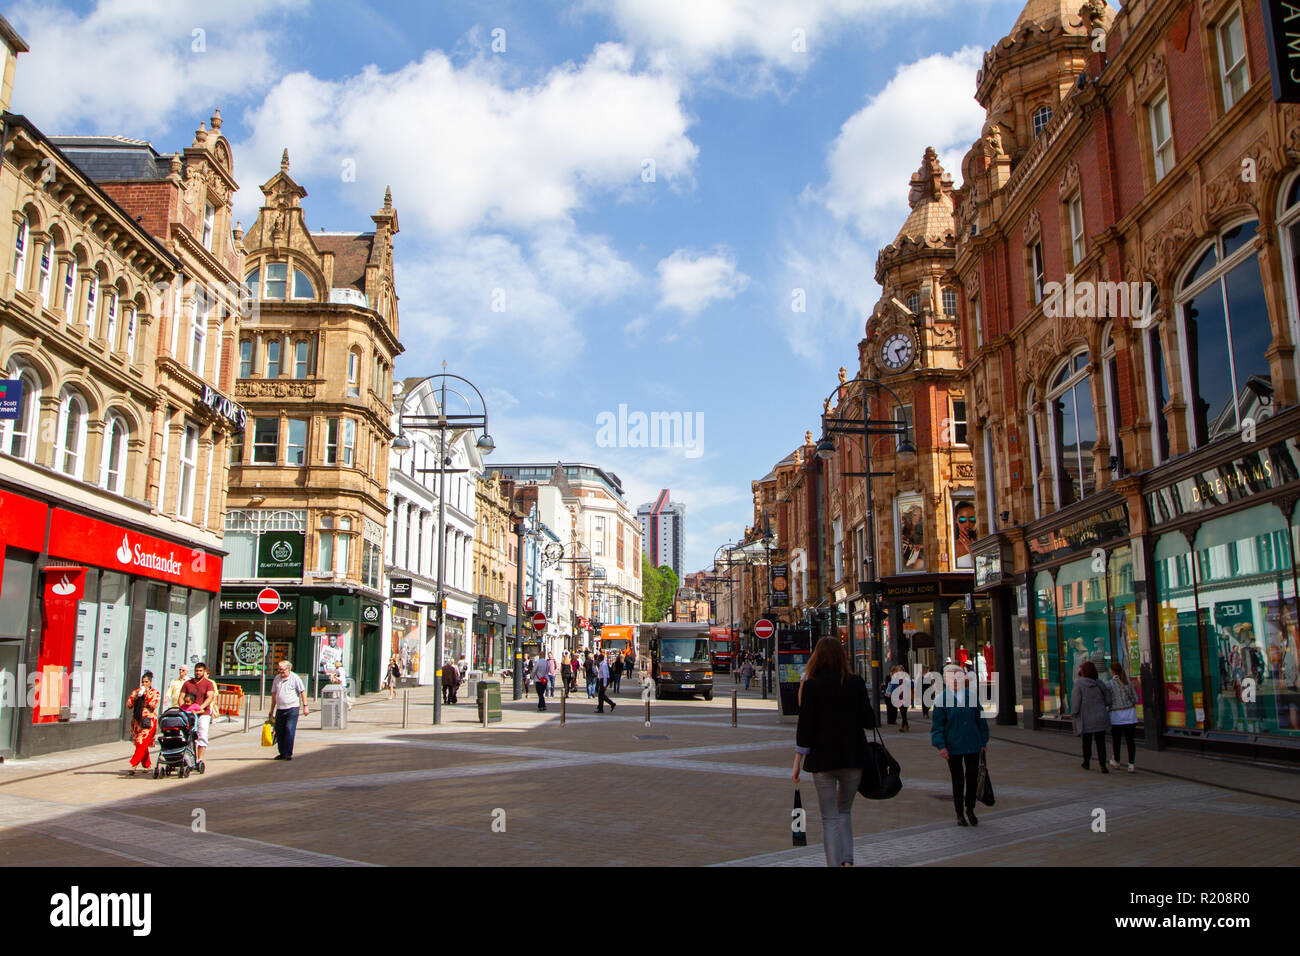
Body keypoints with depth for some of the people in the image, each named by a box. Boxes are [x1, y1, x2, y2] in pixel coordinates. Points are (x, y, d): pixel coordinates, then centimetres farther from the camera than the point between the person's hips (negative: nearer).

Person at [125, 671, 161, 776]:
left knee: (142, 745, -13)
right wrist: (135, 696, -9)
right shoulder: (136, 691, 13)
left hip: (148, 722, -5)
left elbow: (154, 706, -12)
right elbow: (129, 706, 5)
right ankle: (147, 766, 20)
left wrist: (147, 694, -14)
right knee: (141, 745, 9)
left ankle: (133, 766, -15)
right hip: (137, 722, 5)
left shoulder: (155, 693, 3)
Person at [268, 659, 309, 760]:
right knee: (279, 731, 7)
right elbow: (274, 694, 17)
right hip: (280, 709, 5)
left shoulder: (295, 678, -5)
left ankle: (289, 753, -7)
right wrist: (271, 711, 18)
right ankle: (282, 753, 19)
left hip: (292, 708, -5)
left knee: (289, 730, -11)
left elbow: (302, 692, -3)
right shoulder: (277, 678, 10)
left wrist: (305, 706, -7)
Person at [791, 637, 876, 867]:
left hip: (823, 758, -2)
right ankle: (847, 859, 7)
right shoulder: (855, 683, -2)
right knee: (844, 811, 20)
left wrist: (798, 763, -1)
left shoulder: (812, 685, -7)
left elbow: (805, 726, -7)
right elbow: (869, 722, -1)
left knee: (829, 817, 6)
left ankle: (834, 863, 2)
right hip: (853, 757, 3)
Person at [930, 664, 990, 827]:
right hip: (953, 747, -2)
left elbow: (980, 719, 10)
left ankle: (970, 809, 27)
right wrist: (941, 745, -13)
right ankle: (959, 814, 20)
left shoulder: (972, 695, 2)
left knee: (972, 776, 5)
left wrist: (983, 741, 11)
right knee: (958, 780, 5)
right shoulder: (942, 700, -7)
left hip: (972, 744, 2)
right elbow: (937, 725, -5)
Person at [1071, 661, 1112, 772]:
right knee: (1100, 742, 6)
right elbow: (1108, 700, 3)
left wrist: (1074, 714, 2)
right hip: (1100, 717, 2)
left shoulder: (1079, 685, -14)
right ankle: (1103, 765, -4)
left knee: (1087, 742, 14)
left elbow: (1075, 703, -14)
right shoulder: (1099, 684, -2)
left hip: (1086, 719, -2)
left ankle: (1086, 763, 28)